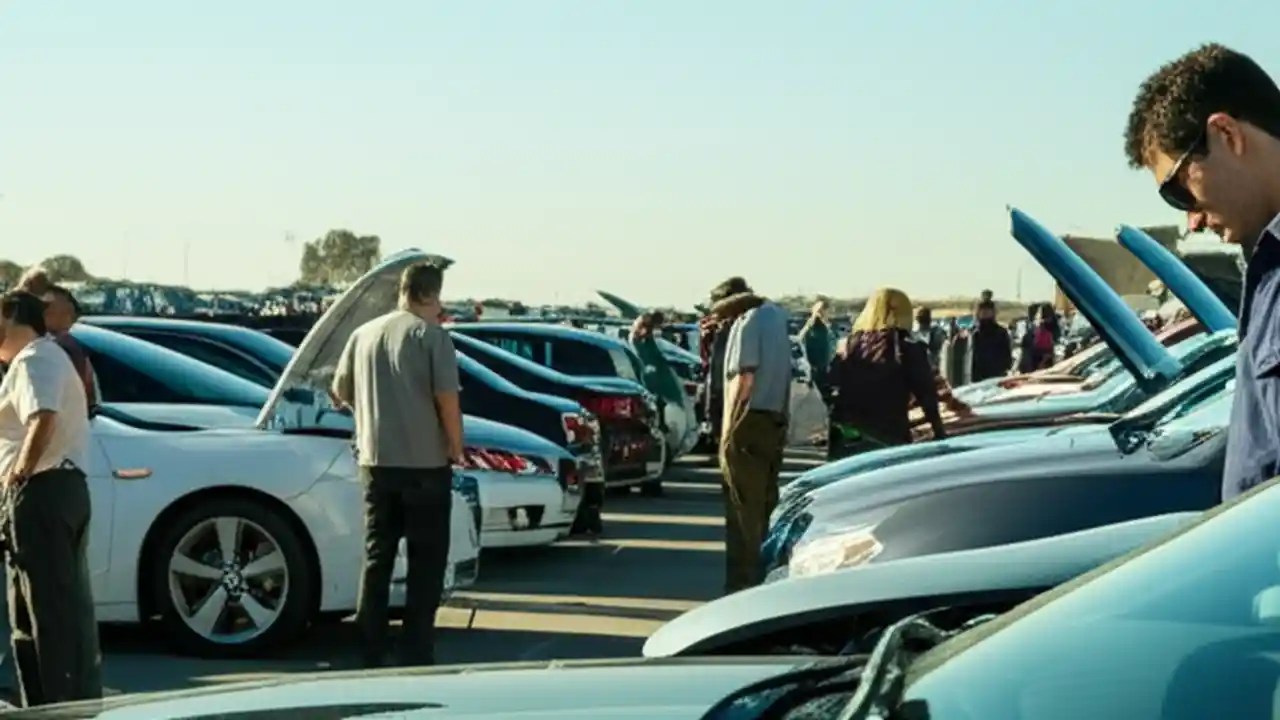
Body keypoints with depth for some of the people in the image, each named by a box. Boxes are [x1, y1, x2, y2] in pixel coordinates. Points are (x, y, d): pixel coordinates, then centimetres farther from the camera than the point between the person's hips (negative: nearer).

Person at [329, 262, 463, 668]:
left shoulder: (364, 334, 8)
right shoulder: (431, 335, -8)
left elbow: (340, 391, 18)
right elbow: (447, 399, -14)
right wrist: (456, 448, -1)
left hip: (375, 462, 5)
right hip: (425, 464, -5)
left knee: (377, 558, 11)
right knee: (426, 562, 4)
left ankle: (371, 654, 11)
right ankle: (416, 655, 2)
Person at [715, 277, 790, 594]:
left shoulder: (748, 321, -10)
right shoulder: (775, 315, 14)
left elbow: (744, 378, -15)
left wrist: (728, 429, -12)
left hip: (751, 422, -8)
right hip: (776, 422, 8)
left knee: (743, 511, -5)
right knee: (764, 506, 14)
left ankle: (742, 584, -4)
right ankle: (764, 577, 19)